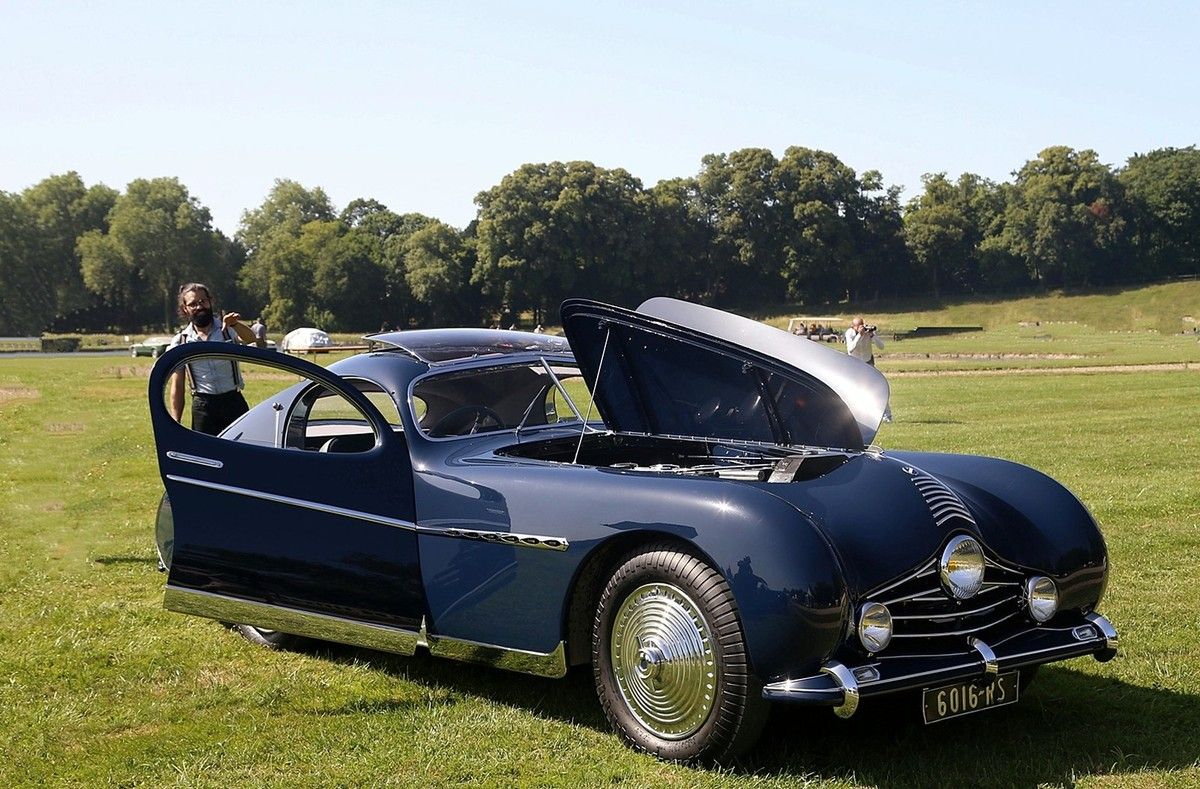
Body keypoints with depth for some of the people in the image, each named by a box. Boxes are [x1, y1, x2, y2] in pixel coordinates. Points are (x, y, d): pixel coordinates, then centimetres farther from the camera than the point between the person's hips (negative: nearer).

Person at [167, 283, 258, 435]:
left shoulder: (227, 329, 3)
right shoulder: (180, 342, 6)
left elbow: (249, 338, -20)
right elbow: (176, 385, 7)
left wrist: (234, 324, -42)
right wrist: (176, 423, 0)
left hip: (233, 402, -1)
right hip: (203, 407, 1)